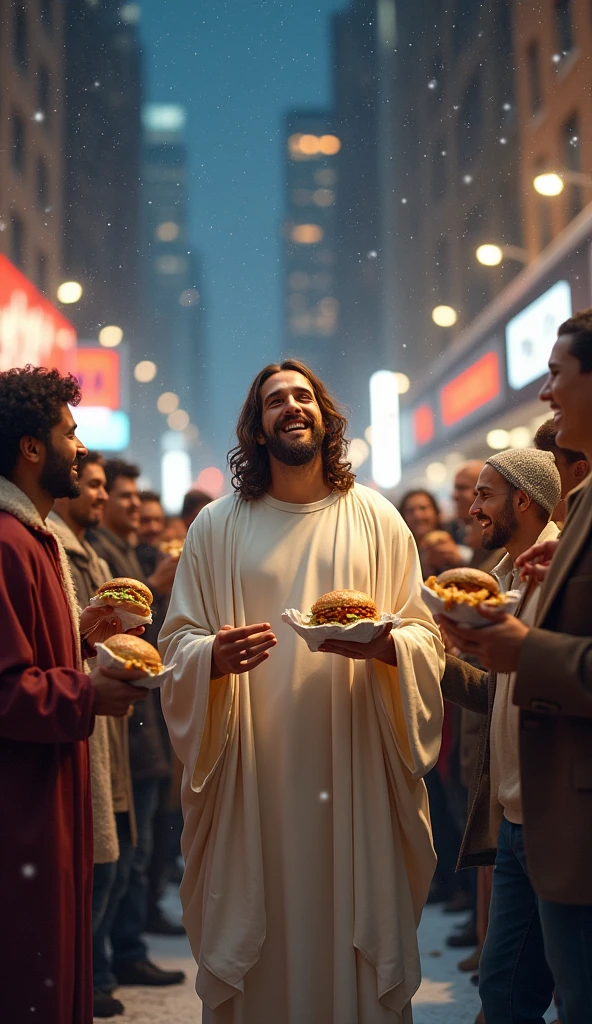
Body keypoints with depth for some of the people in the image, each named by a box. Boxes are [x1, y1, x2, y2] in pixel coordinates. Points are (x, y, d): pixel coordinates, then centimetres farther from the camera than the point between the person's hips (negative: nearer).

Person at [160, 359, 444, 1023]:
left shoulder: (377, 520, 8)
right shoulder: (216, 528, 8)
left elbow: (424, 635, 5)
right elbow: (177, 643, 5)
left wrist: (382, 644, -16)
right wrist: (216, 657, -17)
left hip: (354, 775, 0)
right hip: (252, 776, 0)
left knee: (357, 937, 4)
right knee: (258, 947, 3)